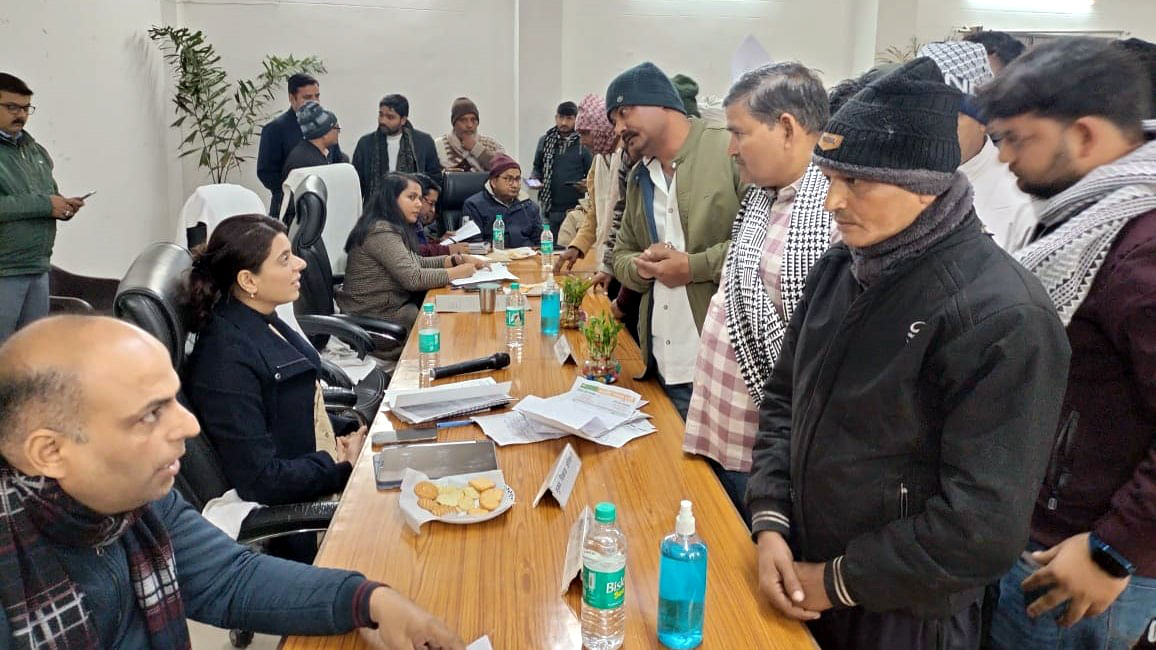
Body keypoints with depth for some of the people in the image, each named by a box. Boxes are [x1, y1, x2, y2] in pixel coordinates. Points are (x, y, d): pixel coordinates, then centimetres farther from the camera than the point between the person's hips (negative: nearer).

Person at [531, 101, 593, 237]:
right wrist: (534, 179, -1)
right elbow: (537, 167, 19)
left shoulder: (583, 144, -1)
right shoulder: (545, 141, 8)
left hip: (574, 207, -3)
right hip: (549, 207, 3)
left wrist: (587, 185, -18)